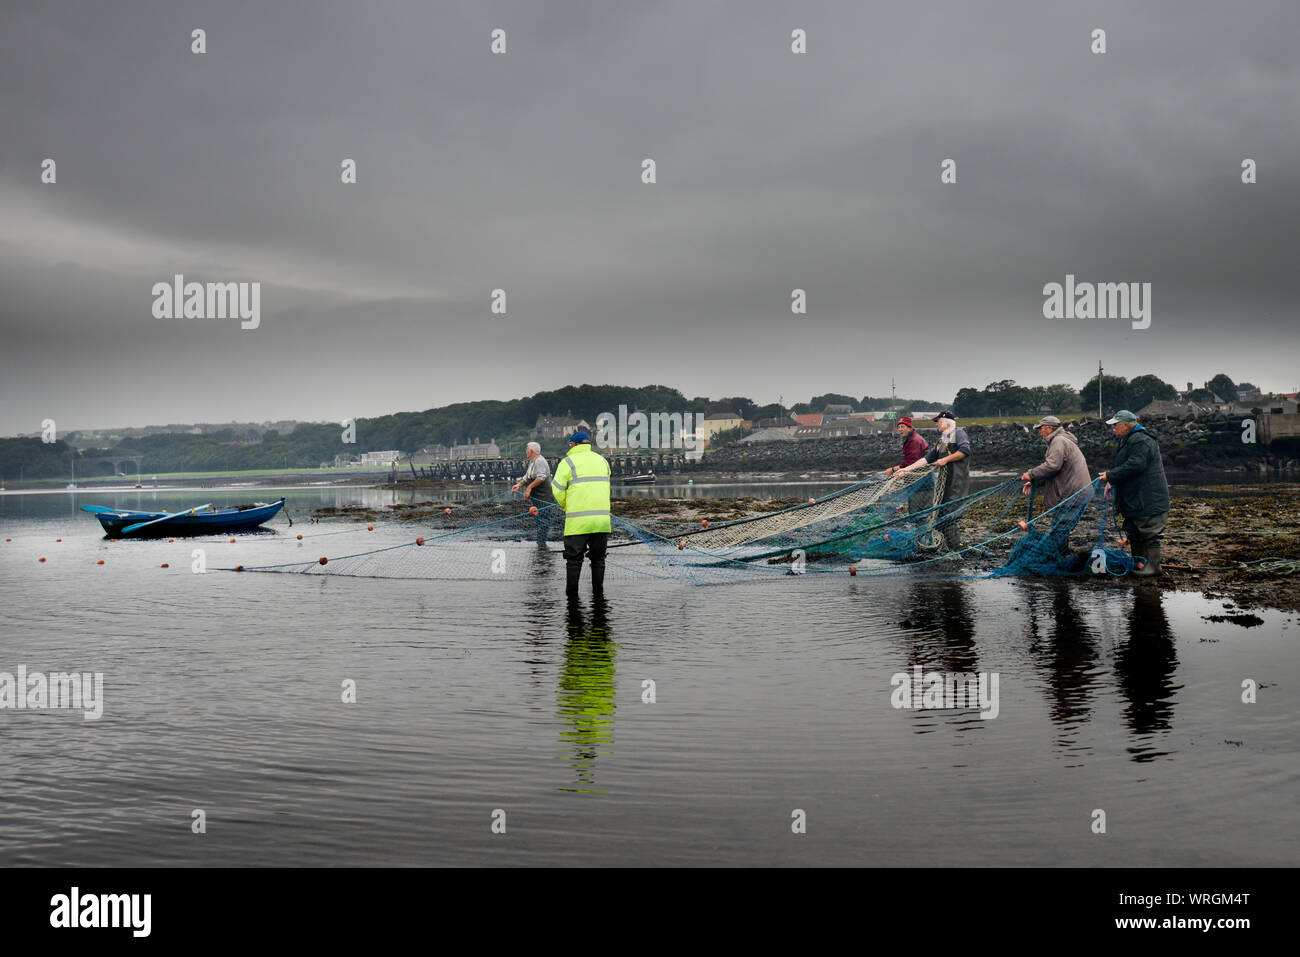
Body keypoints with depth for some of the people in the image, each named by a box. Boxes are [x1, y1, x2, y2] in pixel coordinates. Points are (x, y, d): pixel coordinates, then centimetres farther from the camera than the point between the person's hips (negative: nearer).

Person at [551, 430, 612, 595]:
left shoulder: (568, 462, -3)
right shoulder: (602, 461, 16)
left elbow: (558, 491, -5)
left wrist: (566, 507, 12)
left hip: (577, 521, -5)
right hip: (602, 518, 5)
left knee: (574, 559, 3)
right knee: (598, 558, 14)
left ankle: (572, 594, 4)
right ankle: (598, 592, 15)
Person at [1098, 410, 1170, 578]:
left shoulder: (1140, 441, -17)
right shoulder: (1128, 441, 19)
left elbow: (1135, 465, -26)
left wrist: (1110, 476, -20)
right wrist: (1113, 482, 10)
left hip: (1148, 500, -11)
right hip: (1134, 499, 11)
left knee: (1149, 534, -6)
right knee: (1134, 533, 17)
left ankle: (1152, 565, -1)